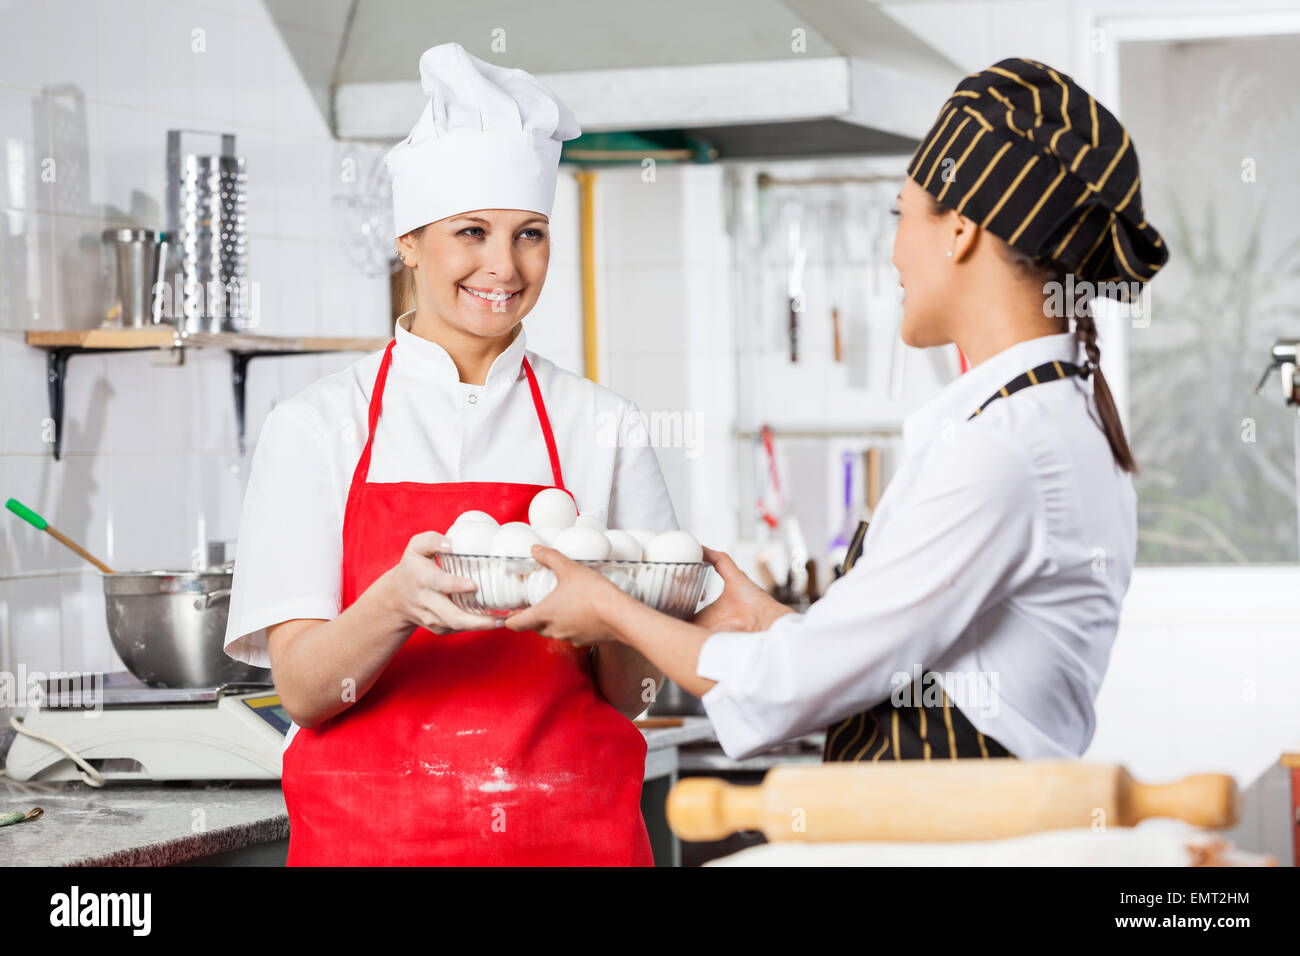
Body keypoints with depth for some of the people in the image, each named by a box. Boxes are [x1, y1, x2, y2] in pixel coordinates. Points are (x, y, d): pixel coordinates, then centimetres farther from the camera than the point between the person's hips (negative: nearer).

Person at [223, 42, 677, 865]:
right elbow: (303, 690, -8)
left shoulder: (601, 427, 4)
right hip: (373, 831, -1)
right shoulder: (317, 427, -1)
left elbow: (632, 695, 3)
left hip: (573, 828, 2)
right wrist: (398, 602, -26)